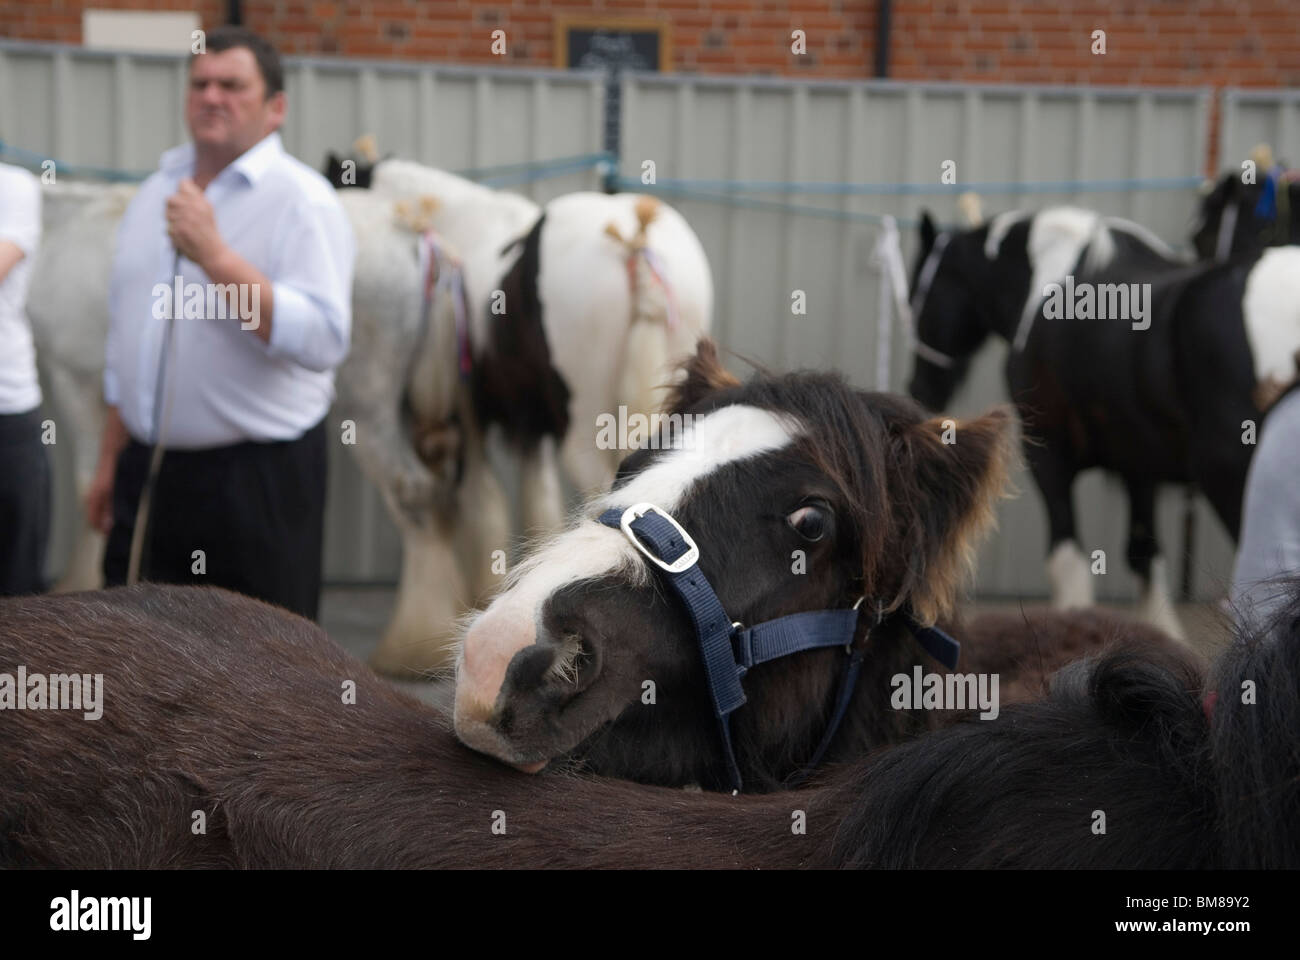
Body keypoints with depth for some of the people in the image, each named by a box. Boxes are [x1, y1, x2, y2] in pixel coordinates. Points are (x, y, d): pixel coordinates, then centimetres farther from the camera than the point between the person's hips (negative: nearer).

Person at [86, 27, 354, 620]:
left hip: (257, 480, -7)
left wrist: (215, 256, -24)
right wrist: (110, 461, 19)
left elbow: (322, 340, -23)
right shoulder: (153, 196, 13)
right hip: (148, 473, 7)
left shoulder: (302, 201, -9)